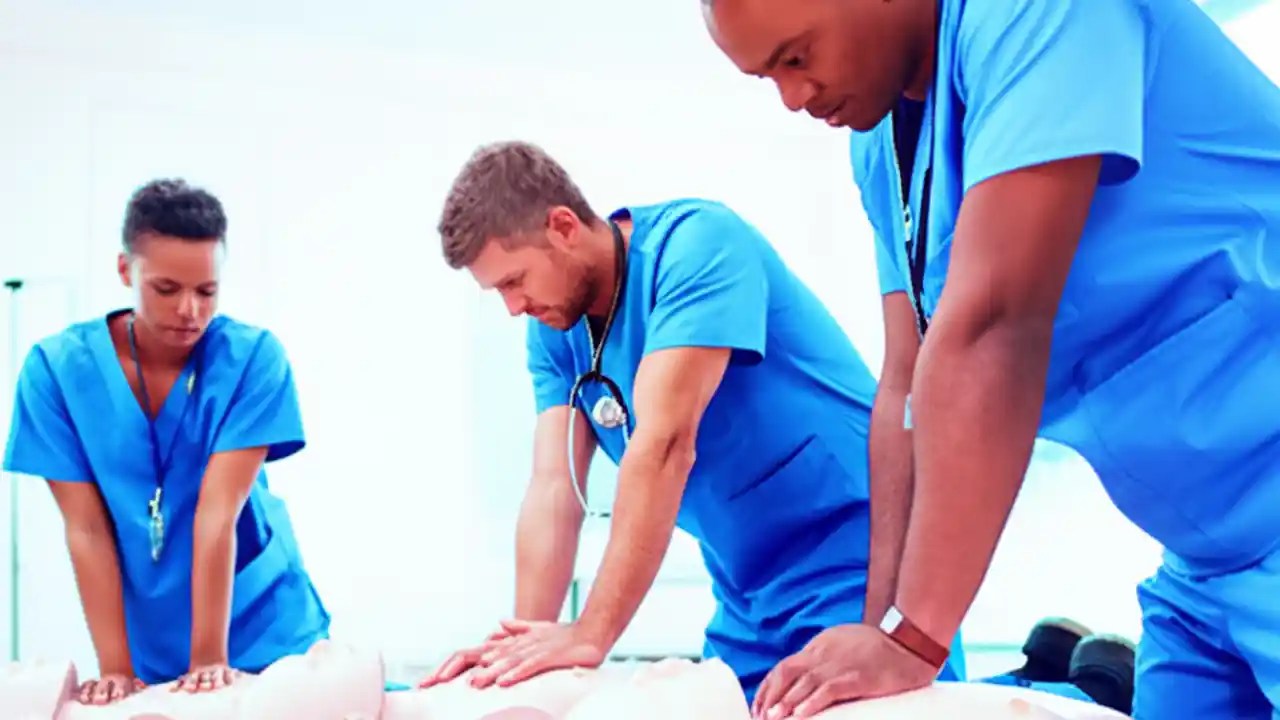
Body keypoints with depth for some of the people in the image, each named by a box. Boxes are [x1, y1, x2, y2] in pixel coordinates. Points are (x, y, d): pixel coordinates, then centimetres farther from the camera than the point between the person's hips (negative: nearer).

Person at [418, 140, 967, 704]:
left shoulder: (694, 244, -20)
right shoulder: (555, 330, 2)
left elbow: (664, 443, -29)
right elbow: (554, 487, -6)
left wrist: (591, 634, -31)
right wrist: (526, 638, -19)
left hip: (856, 575, -6)